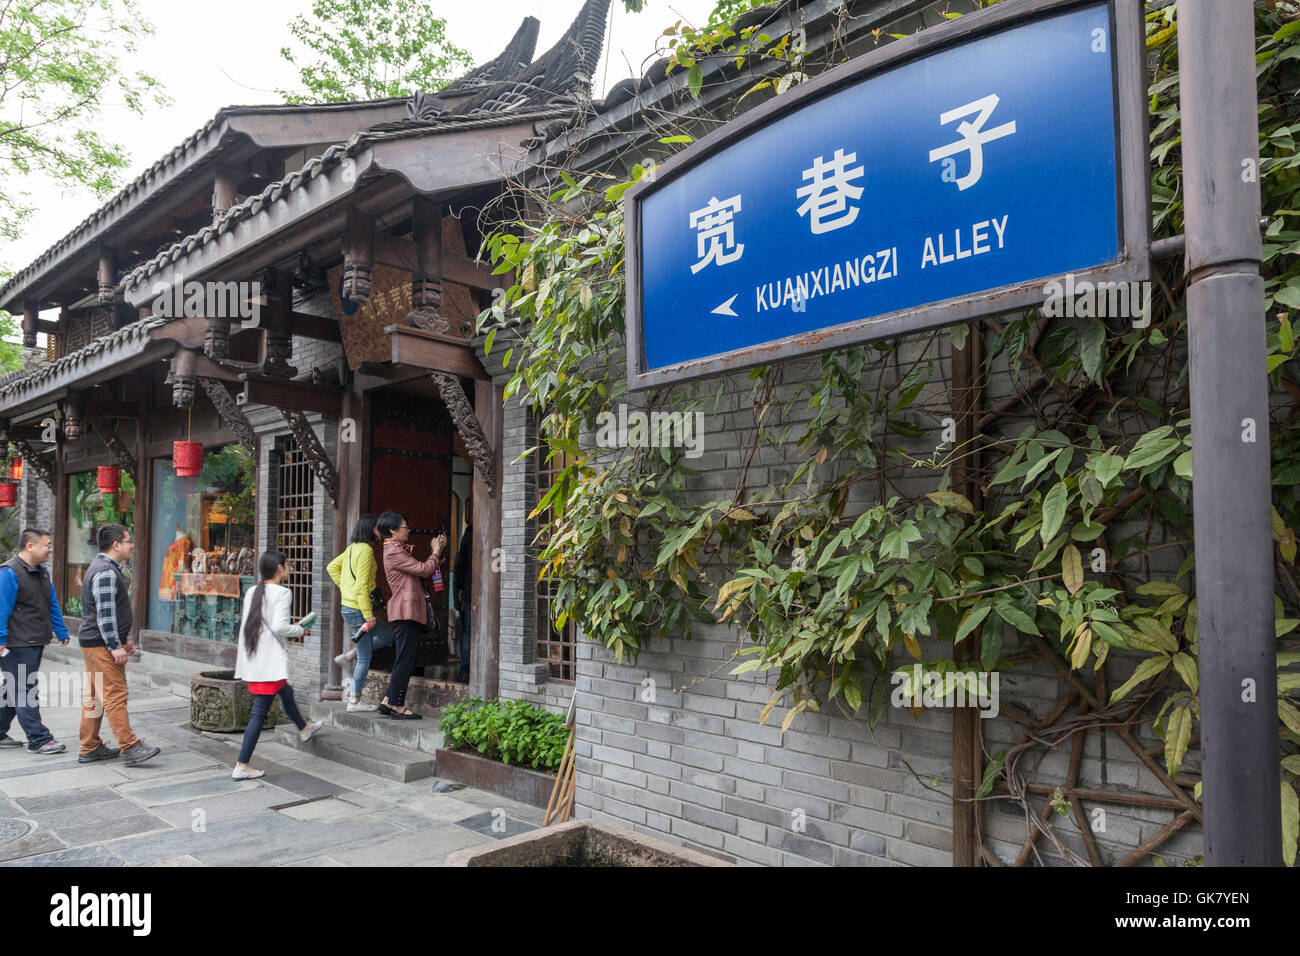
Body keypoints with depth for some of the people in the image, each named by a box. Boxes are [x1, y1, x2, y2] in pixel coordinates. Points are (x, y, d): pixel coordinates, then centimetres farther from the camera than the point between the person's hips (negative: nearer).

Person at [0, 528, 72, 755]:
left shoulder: (42, 572, 16)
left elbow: (52, 605, 22)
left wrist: (62, 632, 20)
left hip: (36, 642, 9)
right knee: (24, 691, -4)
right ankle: (39, 740, -3)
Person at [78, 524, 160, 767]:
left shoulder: (105, 568, 18)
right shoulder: (106, 572, -17)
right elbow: (105, 613, -21)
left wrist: (124, 638, 25)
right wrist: (115, 646, -20)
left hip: (93, 644, 11)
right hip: (101, 645, -11)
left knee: (94, 697, 13)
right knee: (115, 696, -10)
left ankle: (90, 749, 19)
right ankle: (129, 748, -9)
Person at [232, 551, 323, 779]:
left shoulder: (252, 592, 10)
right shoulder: (282, 592, -12)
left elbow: (246, 624, 12)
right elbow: (279, 626, -21)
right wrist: (299, 630, -5)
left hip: (250, 658, 9)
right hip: (270, 661, -9)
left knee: (285, 692, 28)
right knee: (259, 712, -4)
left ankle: (304, 729, 50)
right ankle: (241, 766, -2)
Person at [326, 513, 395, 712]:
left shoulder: (352, 548, 10)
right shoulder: (365, 549, -17)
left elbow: (332, 567, 21)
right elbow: (362, 585, -22)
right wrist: (368, 614, -20)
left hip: (348, 605, 9)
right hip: (357, 608, -9)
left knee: (386, 635, 20)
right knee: (365, 658, 1)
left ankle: (347, 657, 16)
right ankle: (355, 701, 9)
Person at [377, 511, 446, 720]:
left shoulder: (396, 550, 21)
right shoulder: (394, 552, -13)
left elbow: (421, 570, 19)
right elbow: (424, 569, -17)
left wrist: (436, 552, 10)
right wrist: (436, 552, -2)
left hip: (408, 611, 10)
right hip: (406, 610, -10)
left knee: (406, 659, 13)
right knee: (405, 659, -5)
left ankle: (388, 701, 17)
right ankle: (397, 706, 0)